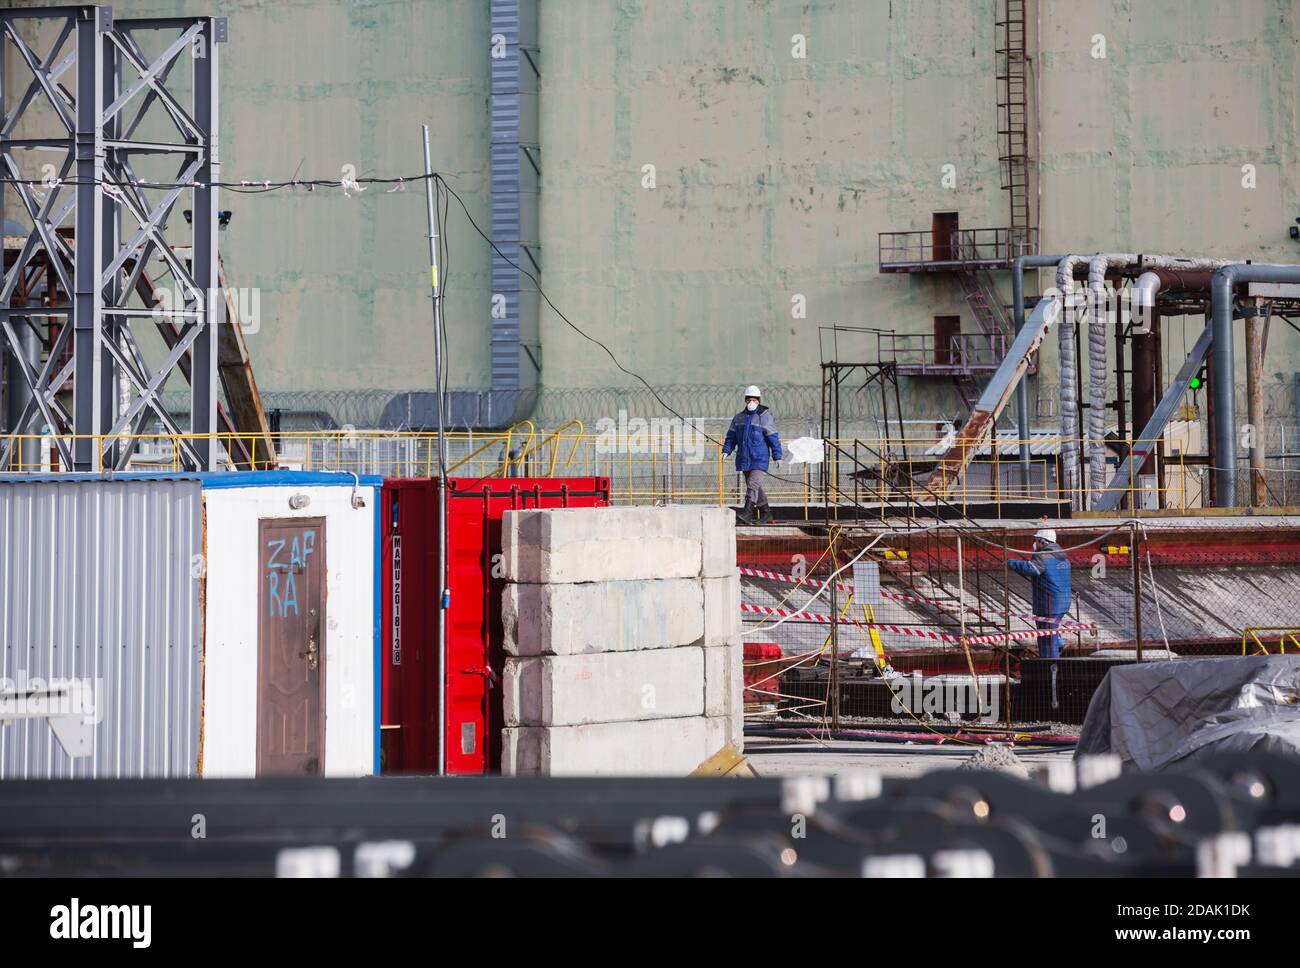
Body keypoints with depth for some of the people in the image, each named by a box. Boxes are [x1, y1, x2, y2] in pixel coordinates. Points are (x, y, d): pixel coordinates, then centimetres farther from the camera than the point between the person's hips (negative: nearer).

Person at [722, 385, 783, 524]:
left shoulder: (764, 417, -5)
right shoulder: (739, 418, 13)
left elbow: (773, 438, -5)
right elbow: (731, 436, 15)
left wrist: (777, 456, -6)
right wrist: (726, 450, 1)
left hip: (759, 459, -6)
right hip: (744, 458, 6)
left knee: (753, 484, -17)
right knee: (755, 487, 12)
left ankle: (748, 512, -23)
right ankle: (765, 512, 22)